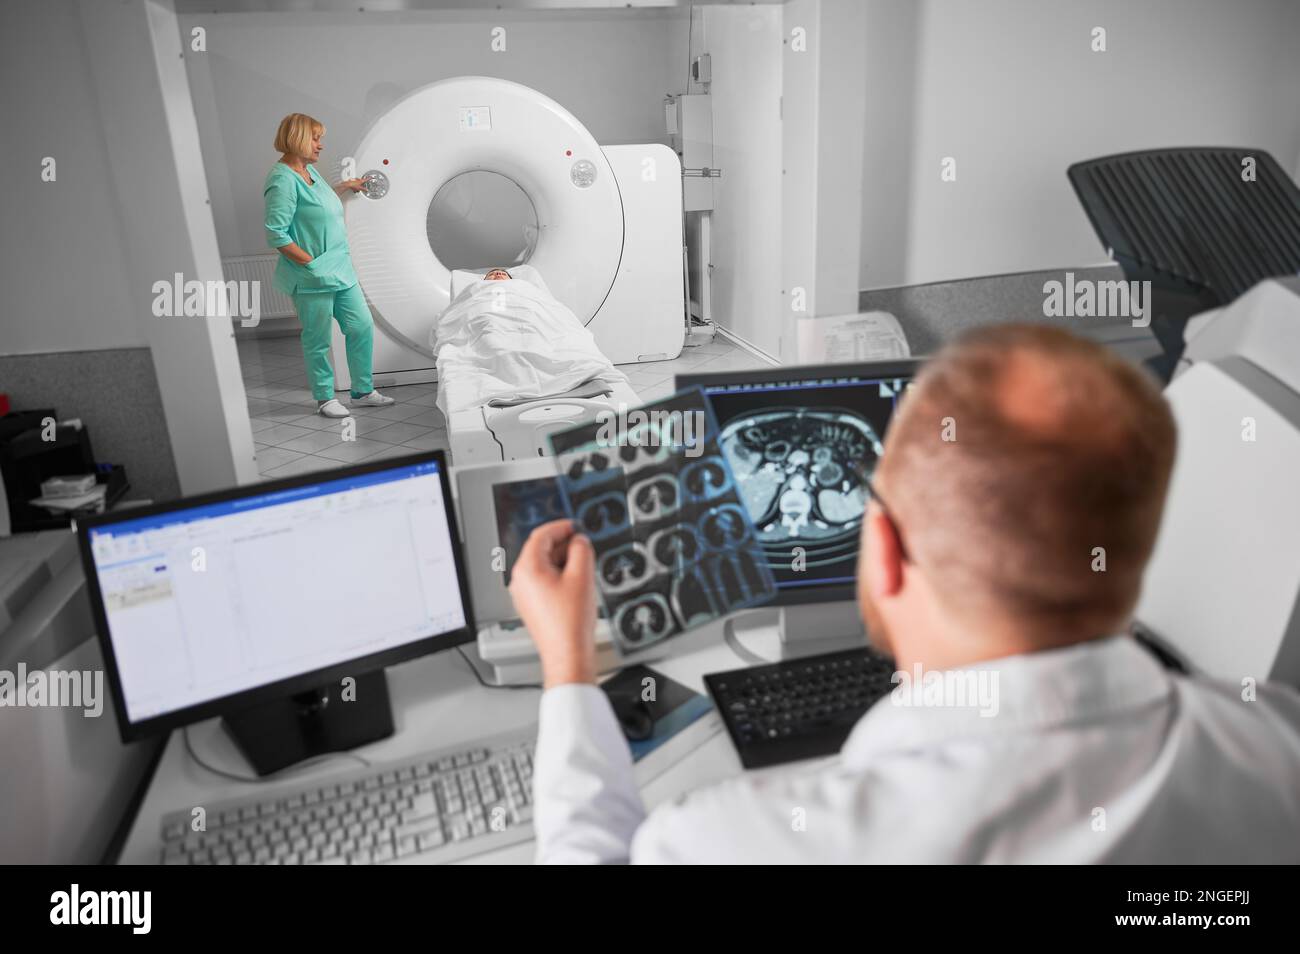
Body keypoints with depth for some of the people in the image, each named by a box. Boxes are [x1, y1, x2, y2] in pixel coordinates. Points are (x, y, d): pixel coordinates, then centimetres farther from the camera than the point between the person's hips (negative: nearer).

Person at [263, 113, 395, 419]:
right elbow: (276, 234, -20)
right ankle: (325, 398, 18)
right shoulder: (282, 179, -15)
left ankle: (363, 391, 21)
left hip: (340, 270, 9)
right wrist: (309, 261, -17)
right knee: (318, 340, 3)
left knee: (362, 327, 9)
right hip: (312, 277, -9)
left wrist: (346, 185, 31)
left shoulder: (310, 171, 13)